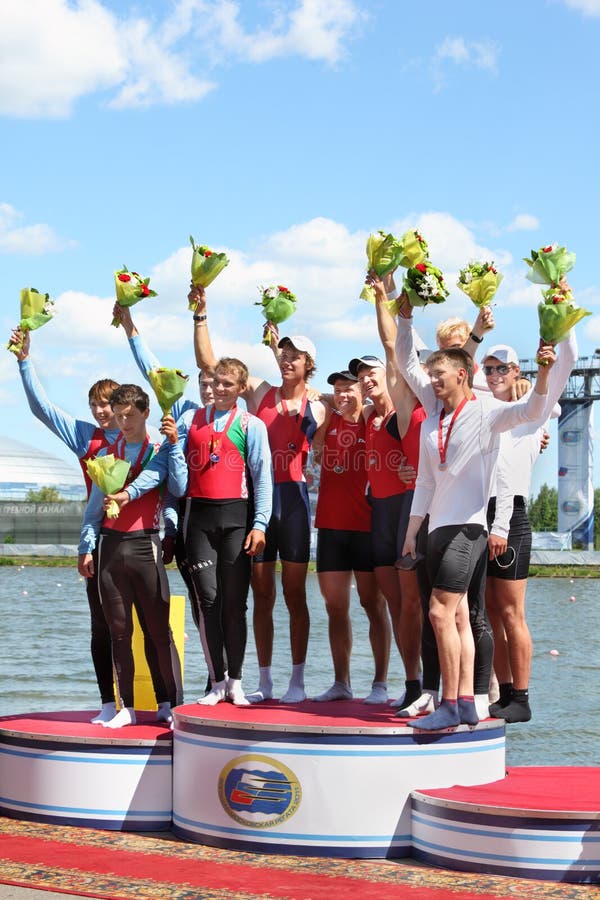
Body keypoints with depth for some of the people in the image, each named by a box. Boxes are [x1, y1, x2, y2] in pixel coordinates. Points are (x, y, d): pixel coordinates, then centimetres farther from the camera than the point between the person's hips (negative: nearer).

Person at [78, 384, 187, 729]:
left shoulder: (162, 451, 7)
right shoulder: (106, 454, 14)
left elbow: (179, 489, -10)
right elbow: (95, 505, 13)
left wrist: (174, 445, -10)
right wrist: (86, 548, 6)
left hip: (145, 545, -3)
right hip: (110, 545, 3)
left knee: (158, 629, -4)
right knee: (119, 629, 4)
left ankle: (169, 704, 0)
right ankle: (126, 707, 8)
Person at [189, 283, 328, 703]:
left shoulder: (316, 408, 7)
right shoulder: (259, 392, 9)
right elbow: (208, 362, 6)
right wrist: (201, 314, -2)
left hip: (292, 498, -2)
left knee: (294, 594, 1)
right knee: (262, 595, 6)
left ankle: (298, 680, 6)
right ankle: (264, 681, 11)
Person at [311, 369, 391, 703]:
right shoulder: (329, 421, 11)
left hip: (368, 525, -4)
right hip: (331, 524, 4)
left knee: (373, 603, 0)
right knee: (335, 606, 6)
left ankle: (381, 683, 5)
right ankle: (341, 683, 12)